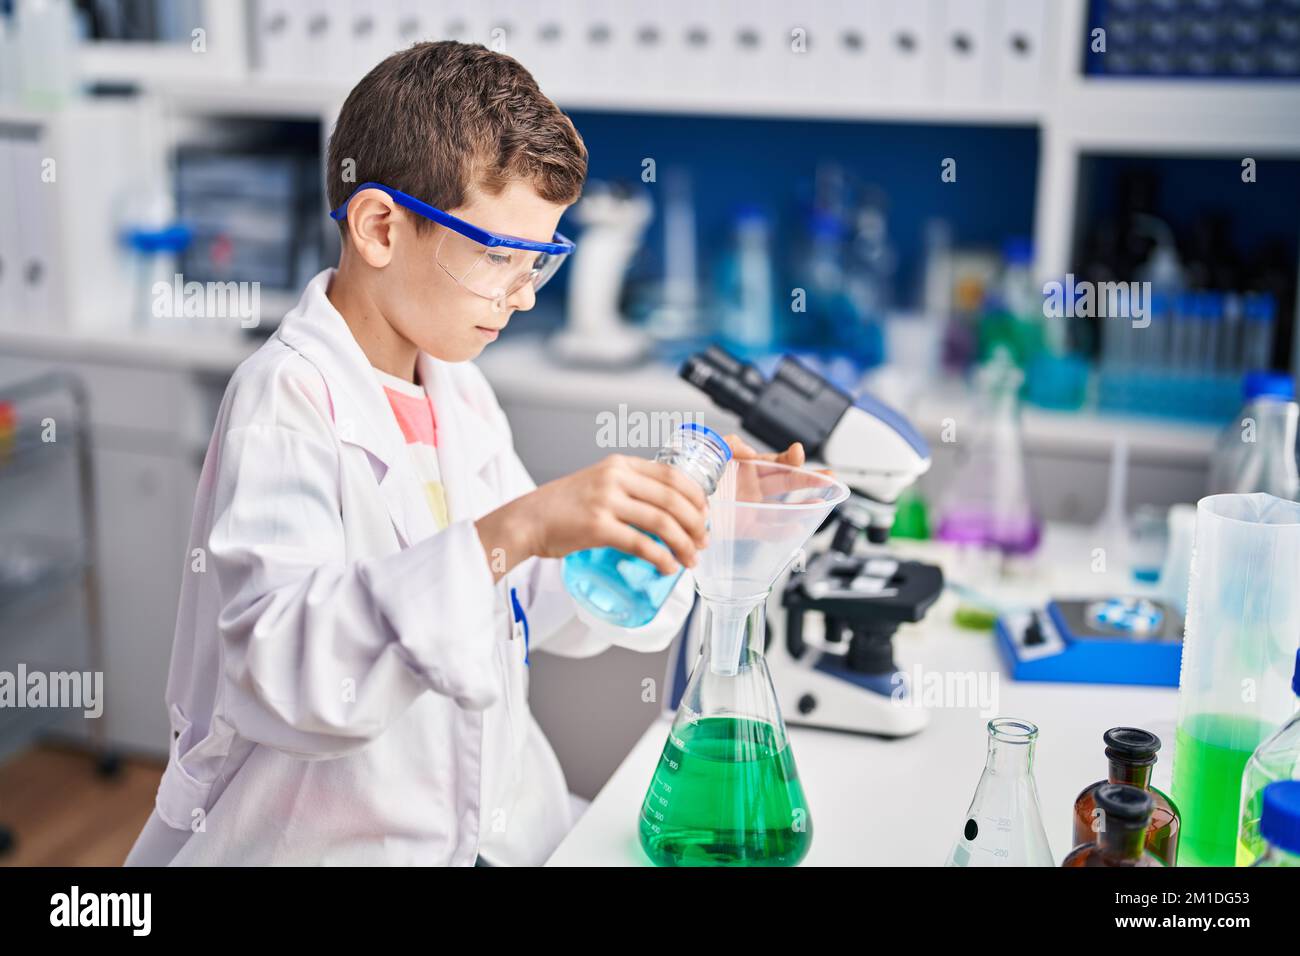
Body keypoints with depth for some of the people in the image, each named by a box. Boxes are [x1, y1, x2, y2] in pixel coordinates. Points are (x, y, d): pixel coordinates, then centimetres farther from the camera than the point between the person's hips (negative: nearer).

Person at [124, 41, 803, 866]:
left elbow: (544, 608, 14)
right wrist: (508, 533, -38)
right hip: (329, 842, -6)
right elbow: (281, 672, -30)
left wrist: (685, 512, 0)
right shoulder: (290, 396, -16)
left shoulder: (462, 392, 8)